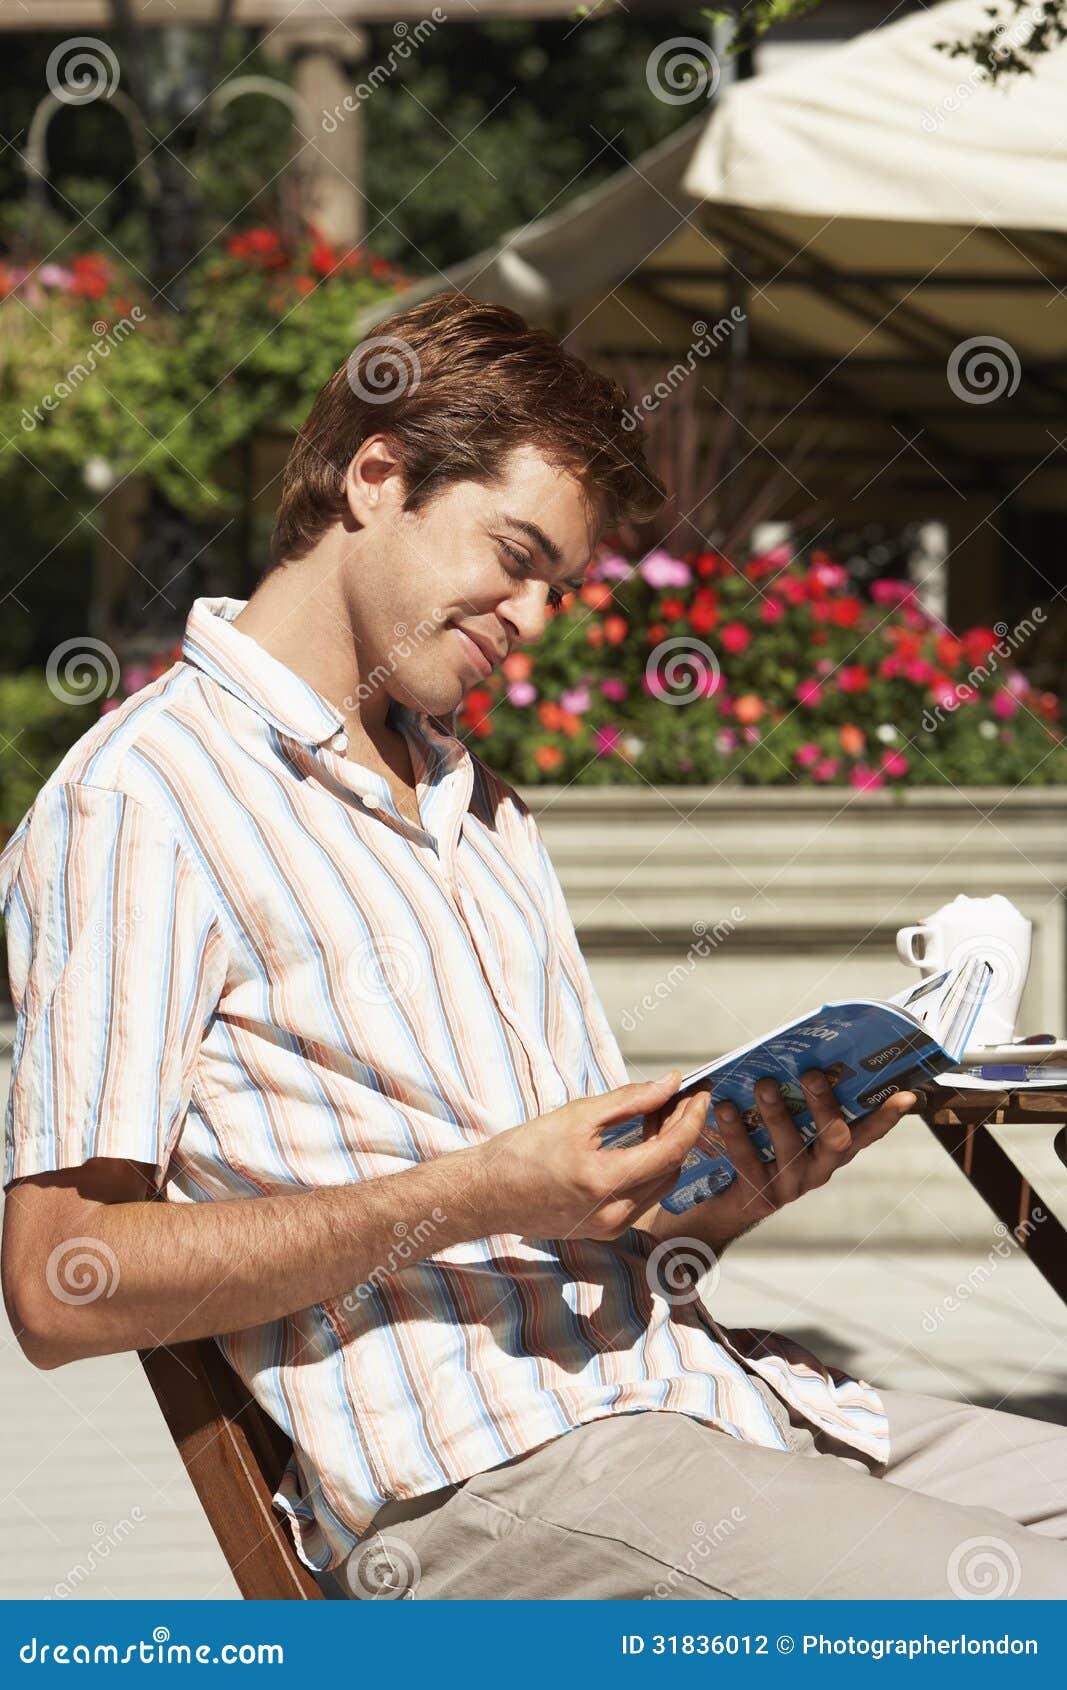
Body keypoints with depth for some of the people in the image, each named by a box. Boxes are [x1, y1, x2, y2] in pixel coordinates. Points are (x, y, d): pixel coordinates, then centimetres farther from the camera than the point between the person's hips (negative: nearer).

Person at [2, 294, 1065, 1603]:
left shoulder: (481, 809, 25)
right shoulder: (139, 804, -4)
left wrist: (736, 1188, -1)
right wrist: (472, 1195, -17)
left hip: (695, 1384, 8)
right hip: (477, 1468, -8)